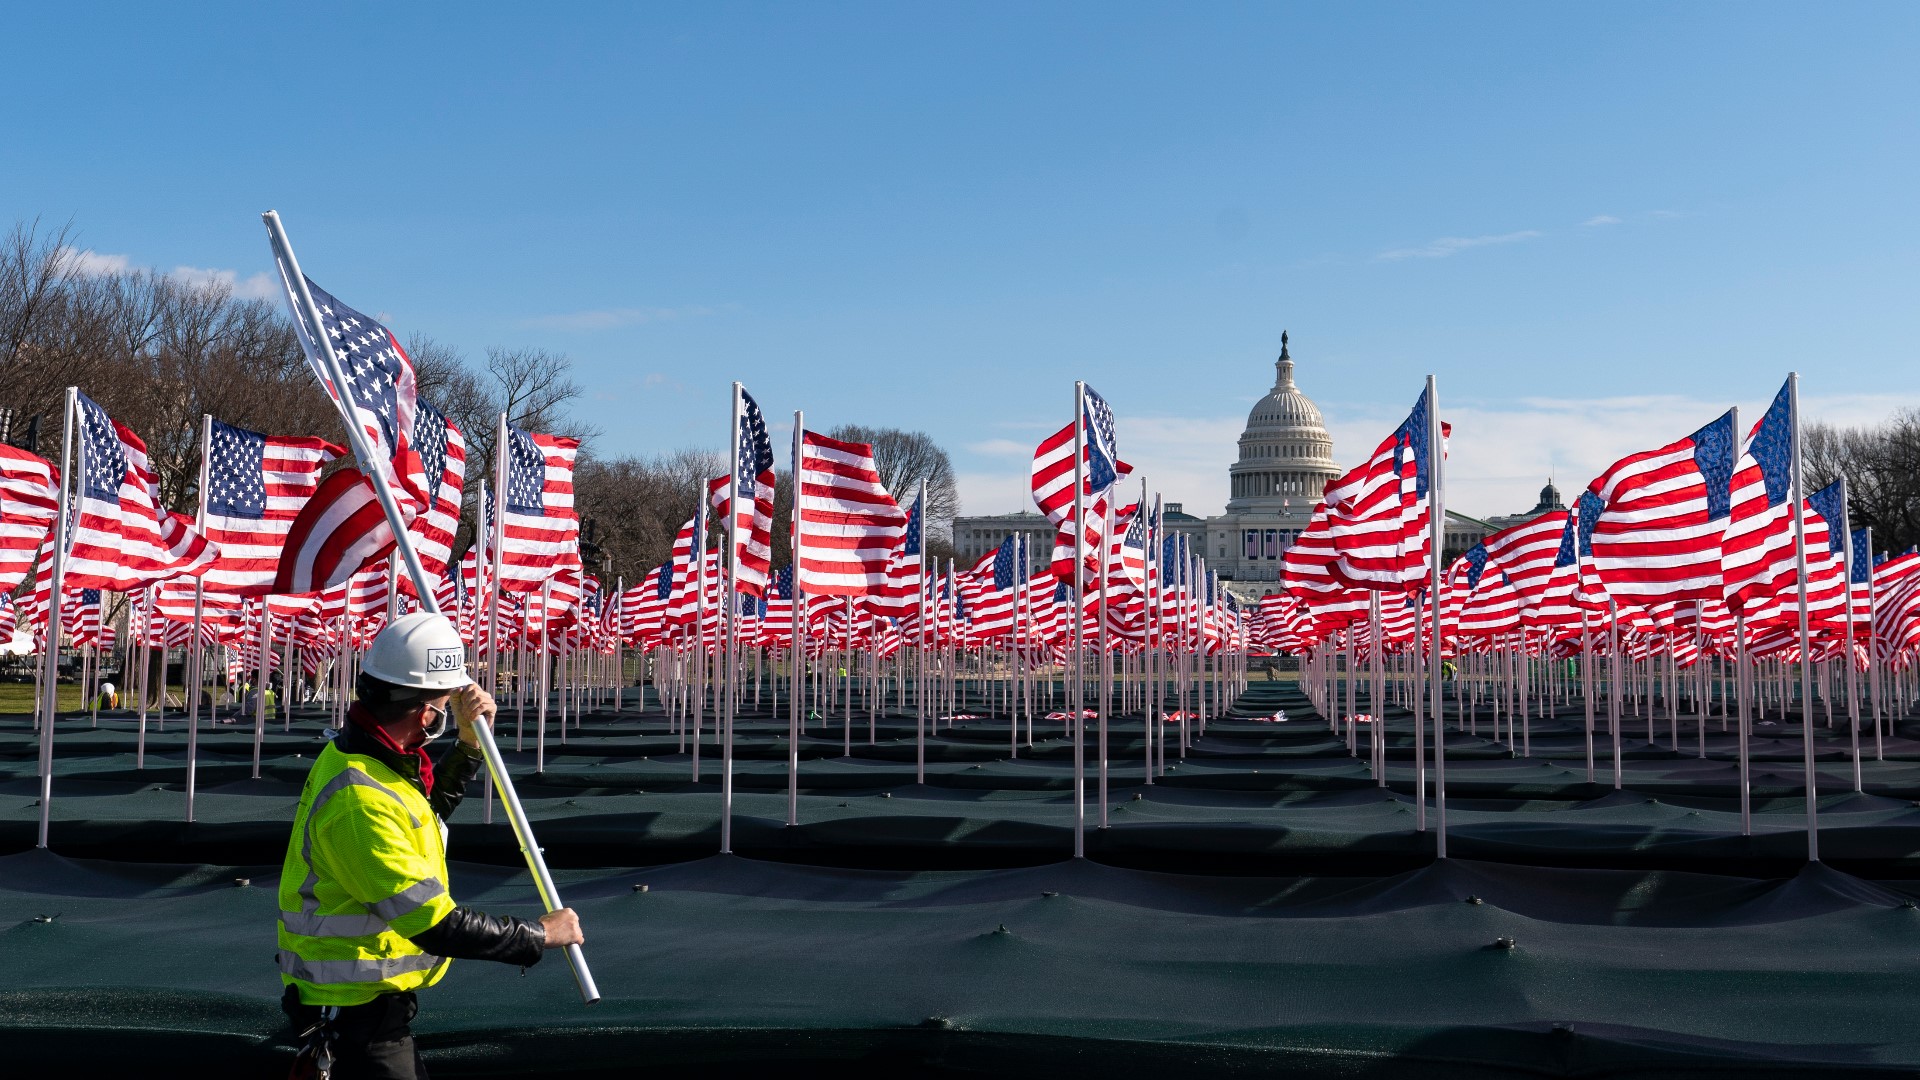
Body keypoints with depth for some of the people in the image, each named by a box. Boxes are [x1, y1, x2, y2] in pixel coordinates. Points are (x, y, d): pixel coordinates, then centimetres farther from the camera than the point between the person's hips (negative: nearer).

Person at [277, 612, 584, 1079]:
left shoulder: (359, 755, 1)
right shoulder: (358, 800, -30)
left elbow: (425, 809, 23)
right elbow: (436, 925, -29)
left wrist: (471, 745, 7)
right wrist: (540, 935, -18)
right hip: (356, 1019, -10)